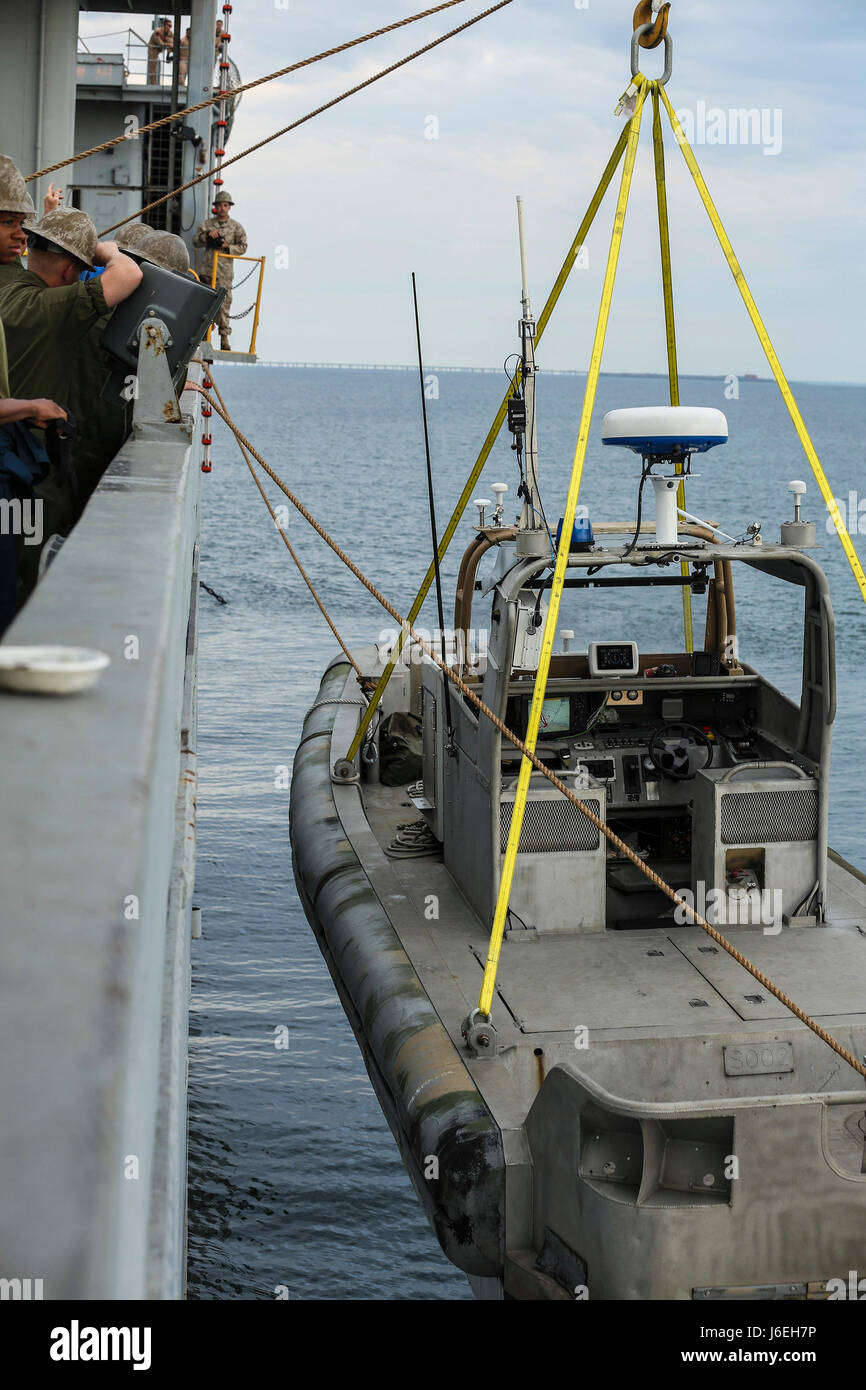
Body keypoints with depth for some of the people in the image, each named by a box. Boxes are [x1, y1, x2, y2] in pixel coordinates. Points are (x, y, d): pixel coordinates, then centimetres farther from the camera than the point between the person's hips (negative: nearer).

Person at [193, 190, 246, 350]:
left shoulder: (236, 227, 8)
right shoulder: (207, 224, 11)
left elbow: (243, 247, 5)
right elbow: (195, 241, 5)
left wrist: (227, 247, -10)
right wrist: (207, 235, -13)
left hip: (225, 272, -2)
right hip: (207, 270, 2)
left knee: (224, 304, -8)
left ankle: (224, 338, -7)